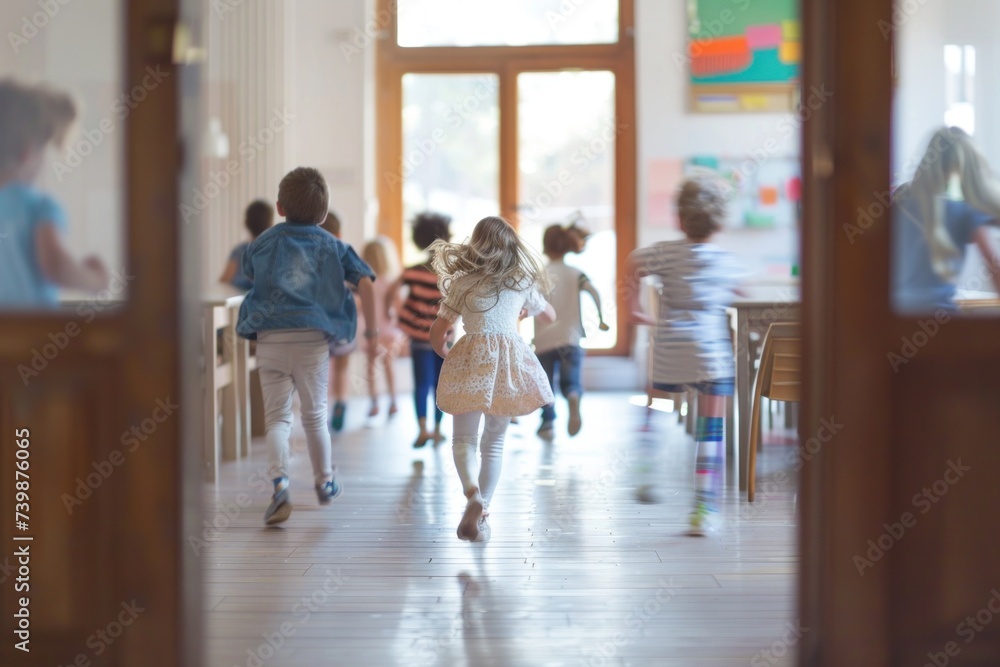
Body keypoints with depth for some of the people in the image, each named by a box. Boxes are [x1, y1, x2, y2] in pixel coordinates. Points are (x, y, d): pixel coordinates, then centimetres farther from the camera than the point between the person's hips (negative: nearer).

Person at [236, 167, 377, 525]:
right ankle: (324, 482, 28)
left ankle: (279, 479, -20)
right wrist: (371, 327, 7)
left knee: (277, 416, 2)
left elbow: (249, 272, 26)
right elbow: (365, 283, -2)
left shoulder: (264, 242, 9)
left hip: (271, 336, 0)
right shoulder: (332, 245, 7)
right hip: (314, 337, 0)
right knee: (315, 414, 16)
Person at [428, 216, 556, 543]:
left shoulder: (462, 283, 5)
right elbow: (550, 316, 28)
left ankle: (473, 495, -23)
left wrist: (447, 355, 25)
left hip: (471, 360, -2)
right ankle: (482, 514, 10)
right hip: (510, 358, 2)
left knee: (463, 438, 4)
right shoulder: (522, 282, 12)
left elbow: (437, 333, 5)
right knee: (494, 442, 13)